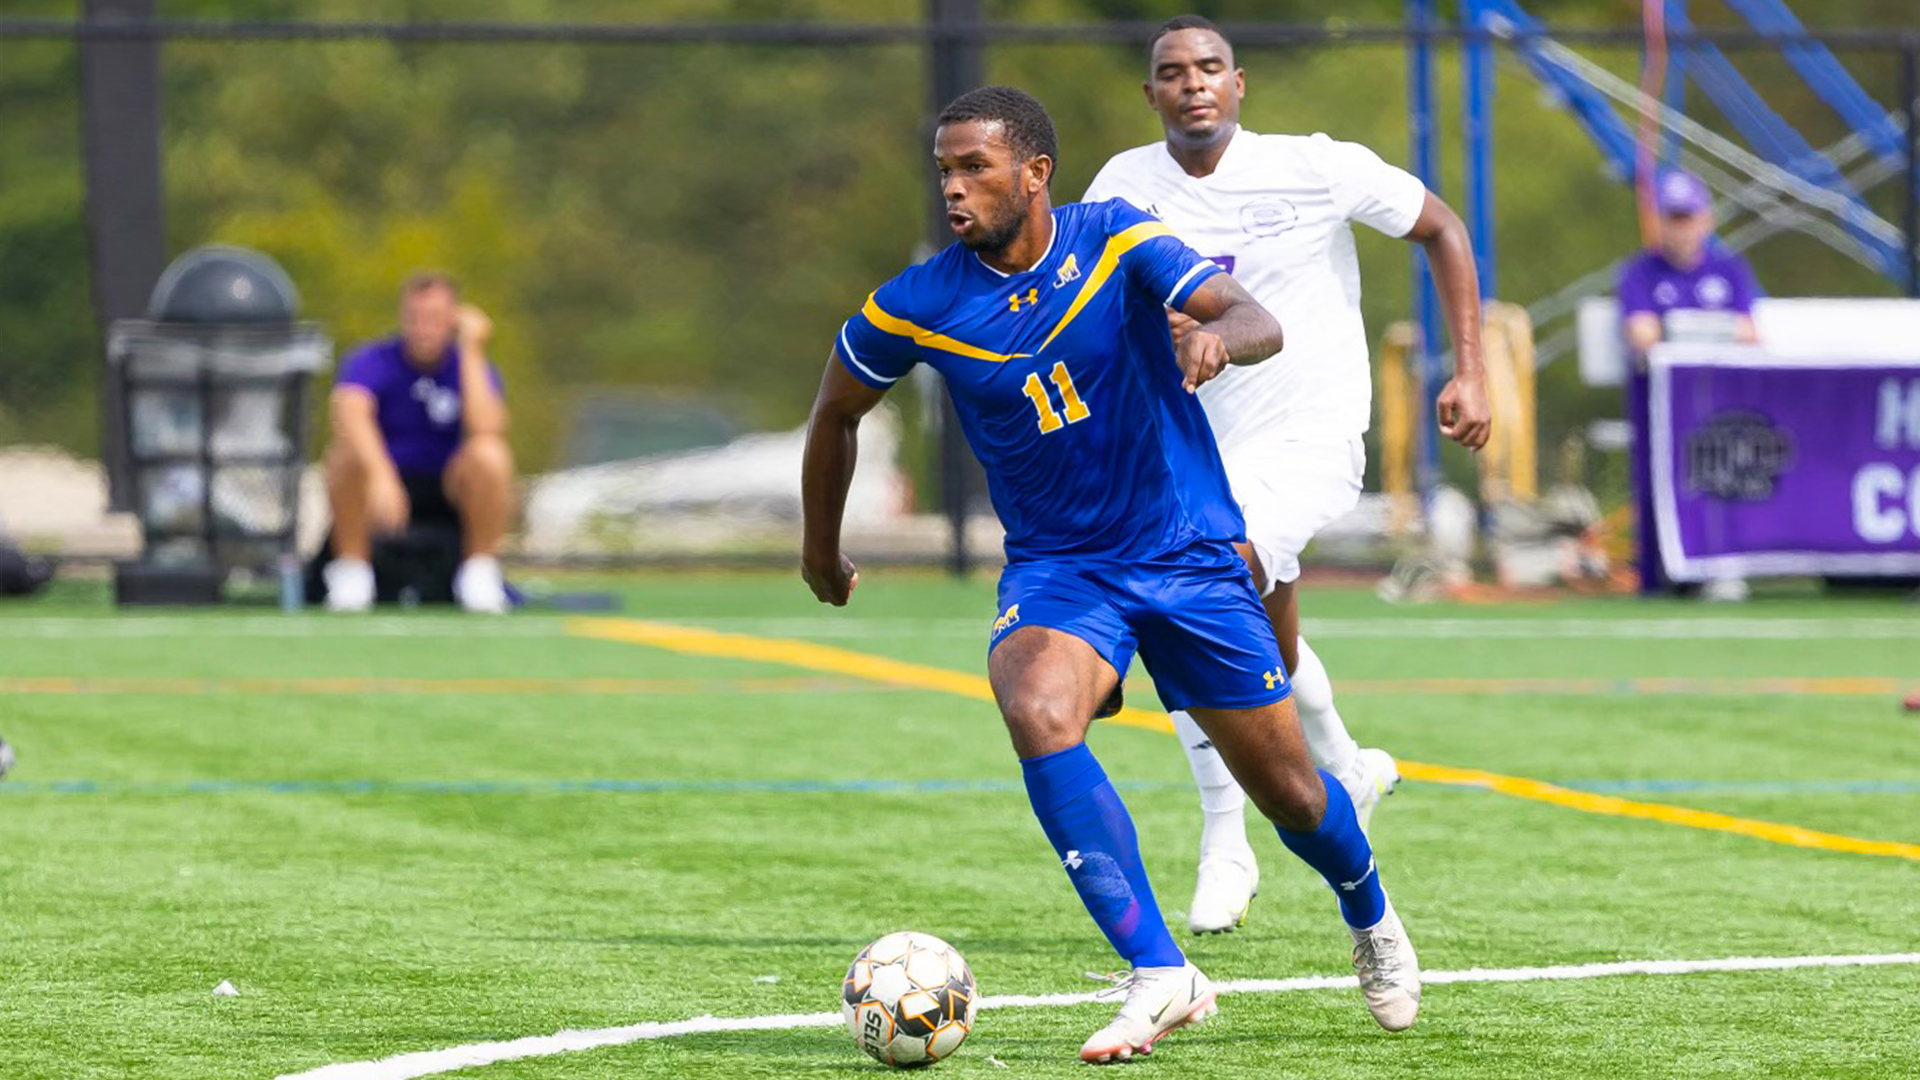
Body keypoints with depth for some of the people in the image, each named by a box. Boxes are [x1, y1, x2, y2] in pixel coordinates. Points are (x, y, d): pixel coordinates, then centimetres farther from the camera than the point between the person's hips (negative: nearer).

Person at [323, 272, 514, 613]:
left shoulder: (474, 366, -4)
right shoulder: (372, 363, -10)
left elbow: (485, 428, -25)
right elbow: (350, 417, -32)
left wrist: (471, 352, -22)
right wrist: (381, 476, -50)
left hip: (451, 491, 1)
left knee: (490, 454, -30)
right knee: (349, 453, -34)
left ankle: (481, 573, -16)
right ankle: (350, 571, -19)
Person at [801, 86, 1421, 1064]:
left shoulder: (1117, 243, -13)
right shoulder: (916, 306, -9)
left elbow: (1259, 323, -25)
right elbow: (836, 411, 10)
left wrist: (1219, 334, -48)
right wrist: (821, 550, 19)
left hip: (1187, 552, 0)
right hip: (1056, 569, 1)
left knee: (1287, 790, 6)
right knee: (1036, 715, -32)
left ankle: (1372, 925, 42)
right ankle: (1159, 977, -29)